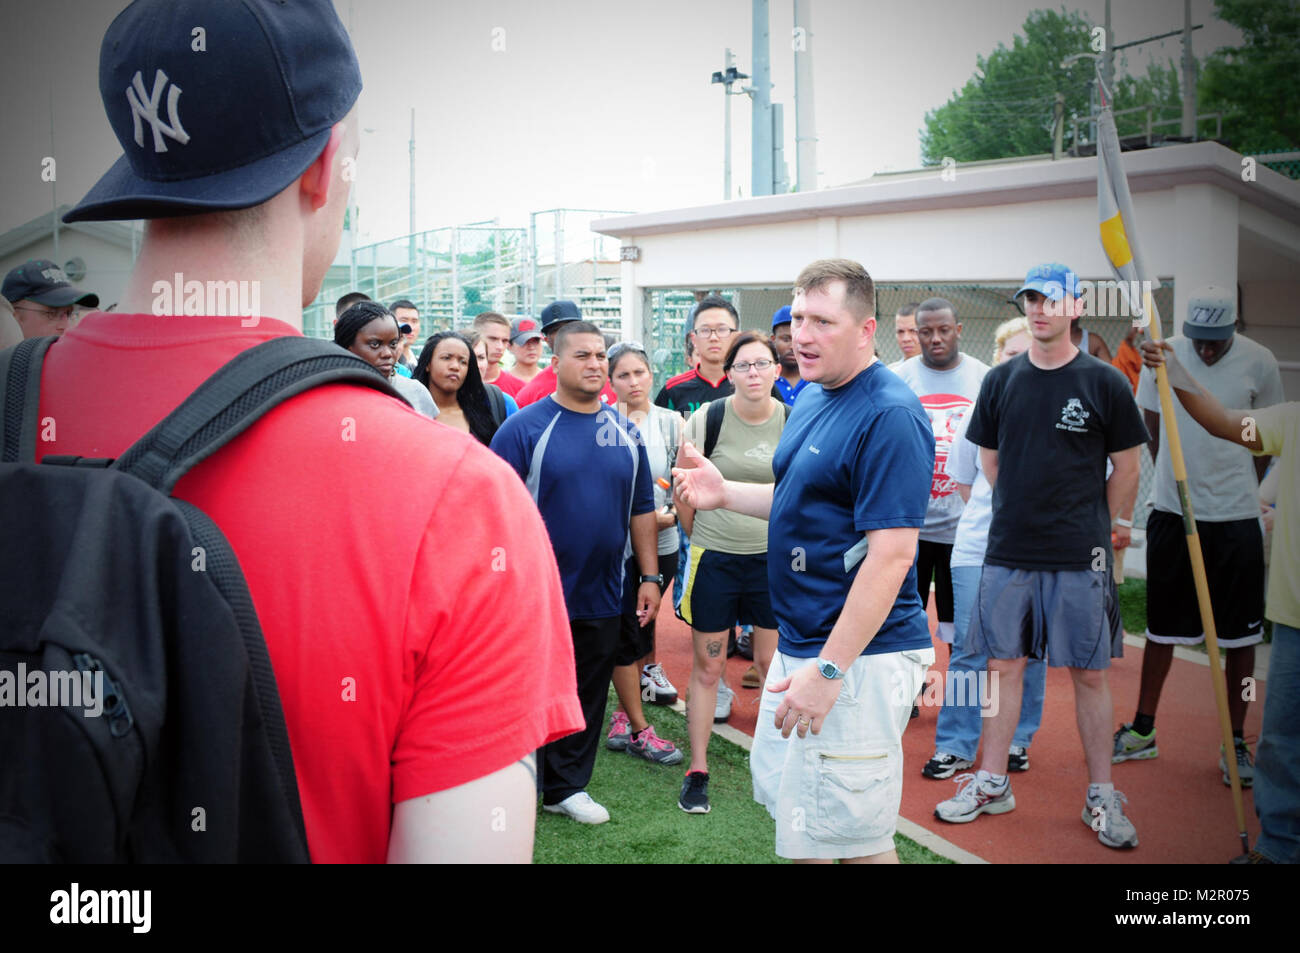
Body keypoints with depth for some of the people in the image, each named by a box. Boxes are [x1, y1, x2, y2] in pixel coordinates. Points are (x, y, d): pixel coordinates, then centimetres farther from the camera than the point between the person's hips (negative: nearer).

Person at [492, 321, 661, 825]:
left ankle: (568, 786, 30)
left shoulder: (625, 432, 7)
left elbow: (641, 509, 13)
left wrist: (650, 577, 9)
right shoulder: (524, 427, -8)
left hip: (601, 597, 5)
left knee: (589, 697, 14)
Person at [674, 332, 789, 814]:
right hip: (715, 560, -1)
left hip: (774, 558, 2)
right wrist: (703, 539, 10)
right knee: (707, 666, 6)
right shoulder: (706, 420, -7)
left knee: (773, 664, 9)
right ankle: (697, 769, 17)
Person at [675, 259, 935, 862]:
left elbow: (892, 552, -24)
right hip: (799, 643, 10)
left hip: (856, 655, -9)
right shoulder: (811, 398, 10)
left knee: (854, 840, 2)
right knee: (785, 800, 22)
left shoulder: (890, 416, -19)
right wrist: (725, 493, 8)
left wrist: (829, 669, -25)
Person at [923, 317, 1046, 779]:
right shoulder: (978, 414, 4)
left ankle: (1016, 739, 26)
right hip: (977, 546, 1)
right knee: (967, 647, 2)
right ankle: (955, 746, 12)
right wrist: (995, 513, 3)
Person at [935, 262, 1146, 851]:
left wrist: (1112, 526, 7)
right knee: (1004, 665, 8)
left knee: (1089, 674, 4)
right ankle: (992, 784, 20)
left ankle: (1101, 797, 17)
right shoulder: (1000, 381, 6)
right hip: (1008, 552, 3)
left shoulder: (1105, 383, -2)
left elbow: (1128, 467, 4)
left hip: (1080, 557, -3)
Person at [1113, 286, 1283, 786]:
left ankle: (1236, 741, 19)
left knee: (1240, 634, 5)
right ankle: (1143, 730, 23)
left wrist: (1241, 488, 4)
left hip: (1236, 519, -1)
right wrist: (1178, 481, 8)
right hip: (1171, 513, 1)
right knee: (1161, 627, 11)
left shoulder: (1259, 363, -6)